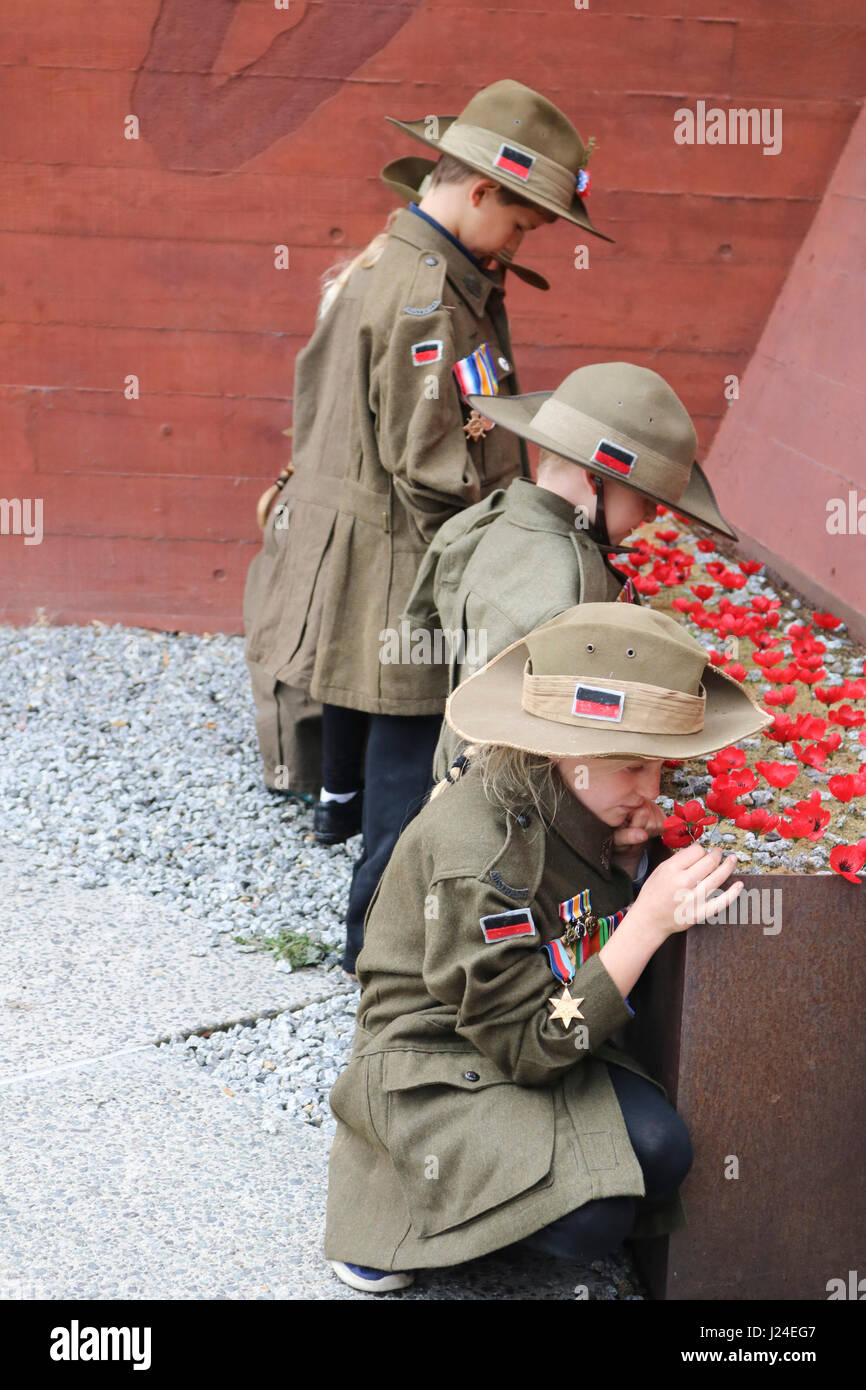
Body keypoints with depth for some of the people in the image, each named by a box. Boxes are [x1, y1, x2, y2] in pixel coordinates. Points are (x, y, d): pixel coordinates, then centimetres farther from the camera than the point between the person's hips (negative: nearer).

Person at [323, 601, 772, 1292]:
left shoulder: (594, 812, -5)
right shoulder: (478, 852, -30)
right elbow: (529, 1049, -26)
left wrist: (637, 856, -14)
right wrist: (650, 921, -30)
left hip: (557, 1036, 7)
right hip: (436, 1057, -7)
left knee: (660, 1153, -19)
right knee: (590, 1220, -26)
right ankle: (388, 1187, -1)